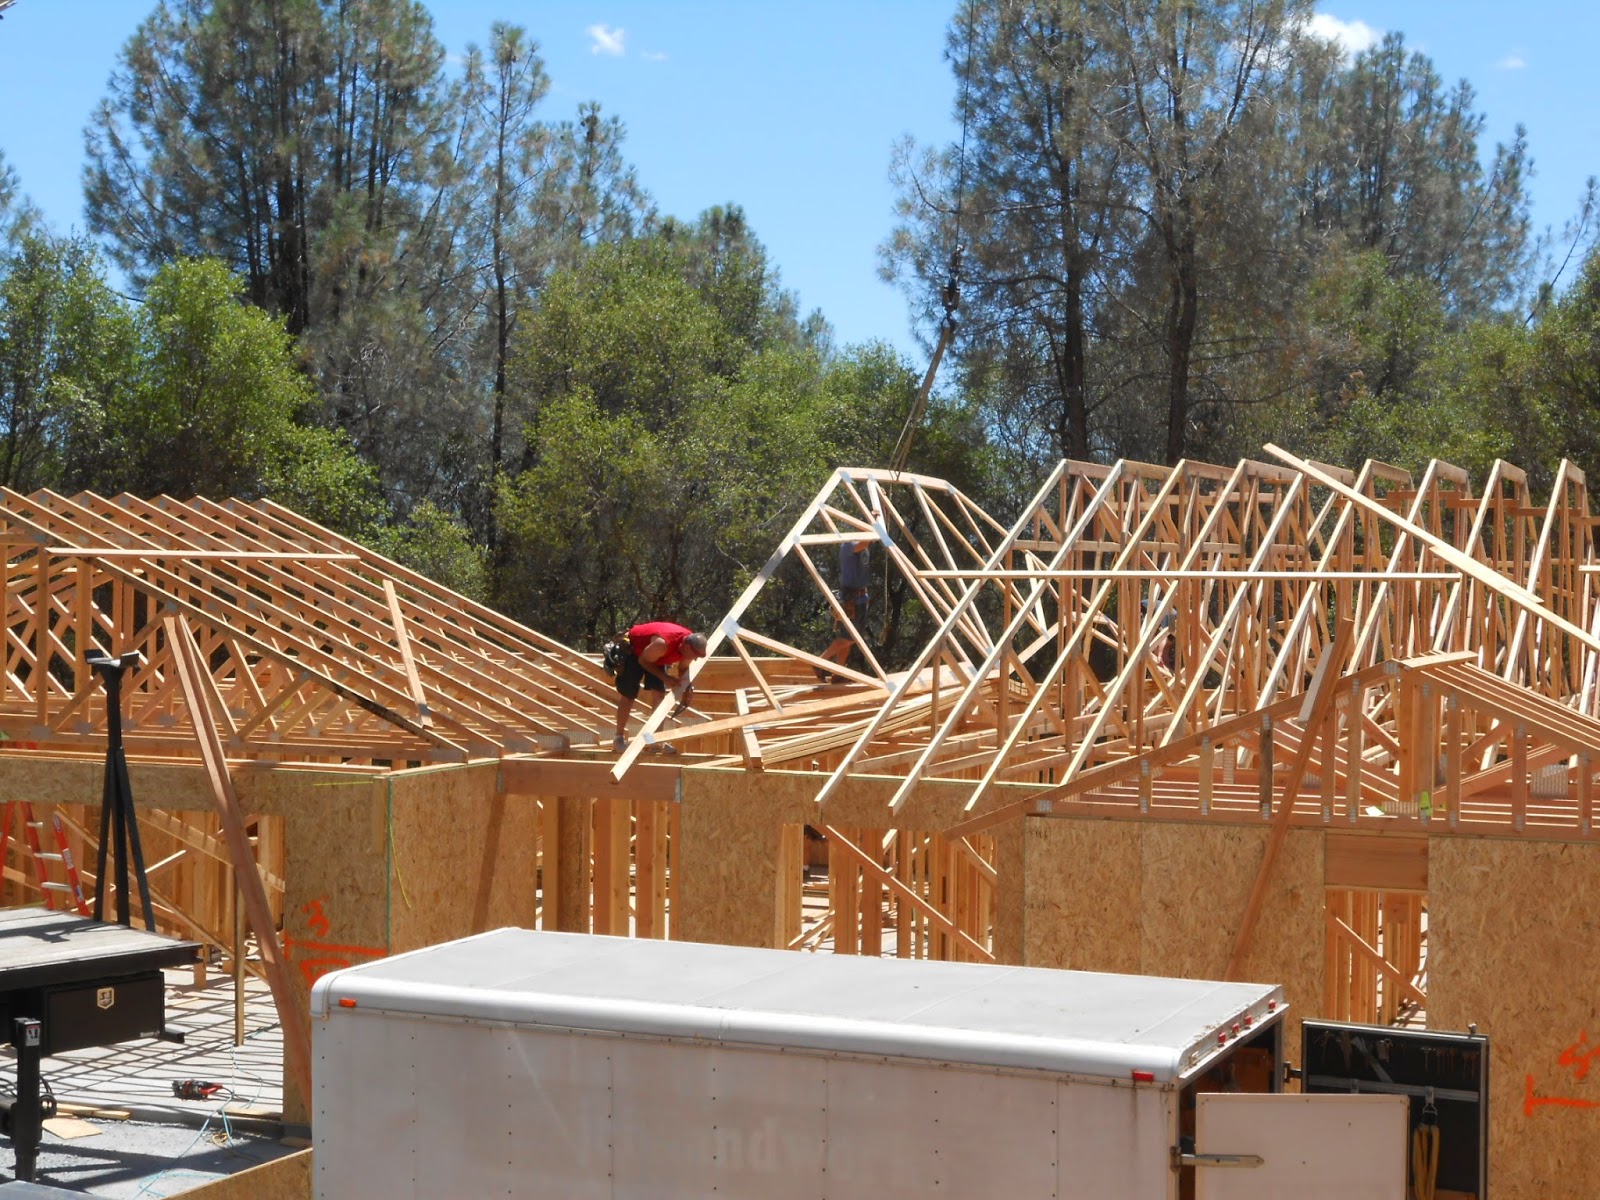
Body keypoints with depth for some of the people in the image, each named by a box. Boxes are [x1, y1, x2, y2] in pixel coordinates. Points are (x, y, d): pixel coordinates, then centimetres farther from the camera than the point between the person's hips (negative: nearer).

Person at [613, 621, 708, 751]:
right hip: (633, 650, -7)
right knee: (628, 695, -6)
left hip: (654, 656, 7)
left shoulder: (690, 645, -19)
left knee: (660, 693, -2)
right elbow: (643, 661, -26)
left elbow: (684, 669, -1)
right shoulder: (662, 644, -42)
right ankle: (619, 739, 5)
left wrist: (687, 689, -17)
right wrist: (665, 677, -31)